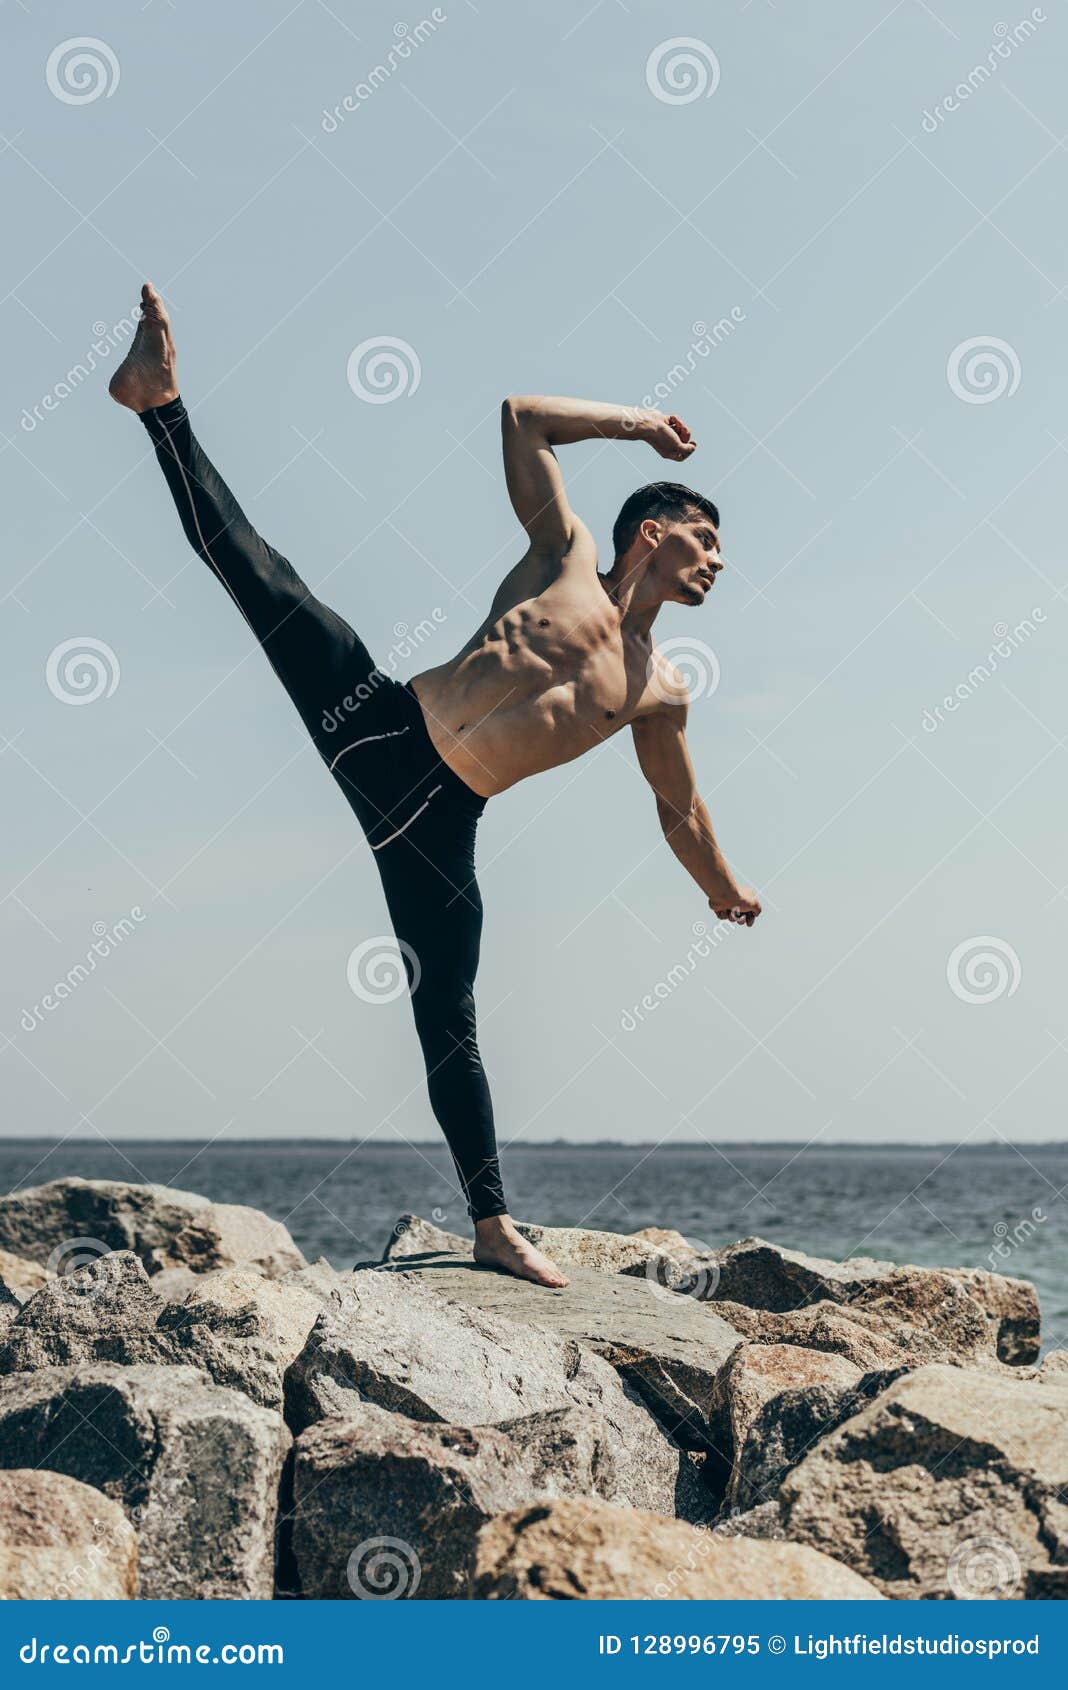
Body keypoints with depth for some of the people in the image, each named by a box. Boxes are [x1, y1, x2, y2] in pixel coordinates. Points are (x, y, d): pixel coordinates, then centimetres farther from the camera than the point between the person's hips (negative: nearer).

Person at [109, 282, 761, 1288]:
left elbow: (679, 809, 33)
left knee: (448, 1024, -2)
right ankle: (160, 401, -14)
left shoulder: (658, 692, 18)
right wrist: (636, 422, 22)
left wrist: (725, 890, 41)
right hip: (385, 724, -2)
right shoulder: (566, 553, 12)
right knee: (255, 571, -19)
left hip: (440, 823, 2)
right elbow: (521, 416, 14)